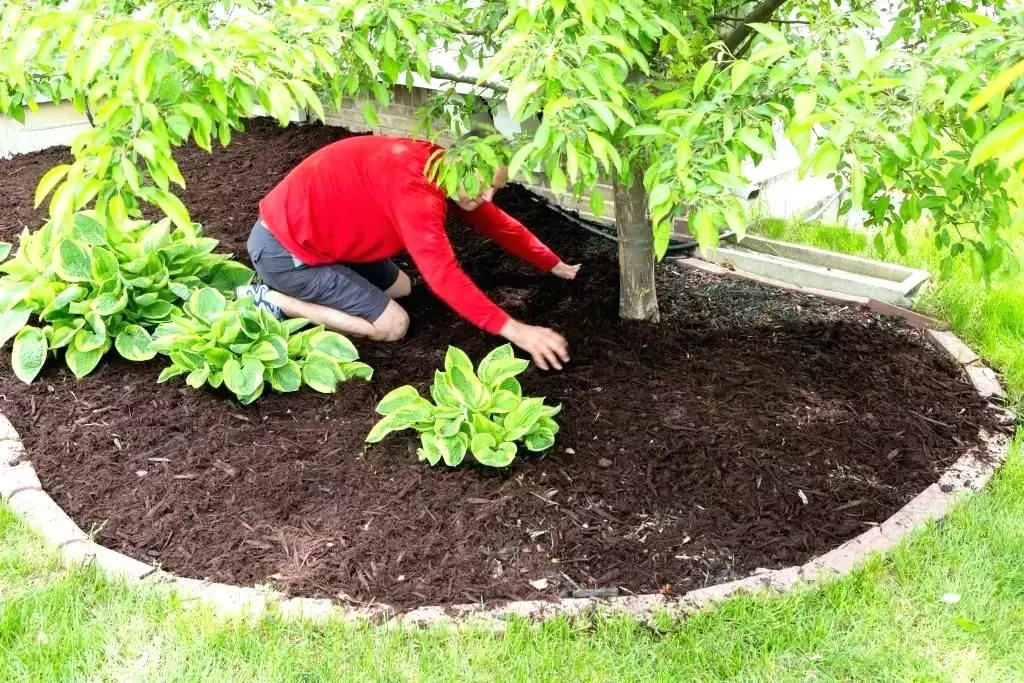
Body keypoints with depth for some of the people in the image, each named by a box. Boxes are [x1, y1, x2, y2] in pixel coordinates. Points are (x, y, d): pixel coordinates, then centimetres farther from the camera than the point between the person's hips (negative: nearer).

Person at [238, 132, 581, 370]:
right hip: (282, 248, -10)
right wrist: (513, 330, -37)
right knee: (392, 325, -7)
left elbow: (496, 222, 14)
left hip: (308, 230, 10)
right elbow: (443, 274, -36)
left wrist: (557, 267, 15)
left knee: (400, 288, 20)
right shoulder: (414, 184, -29)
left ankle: (291, 290, 15)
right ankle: (271, 300, -4)